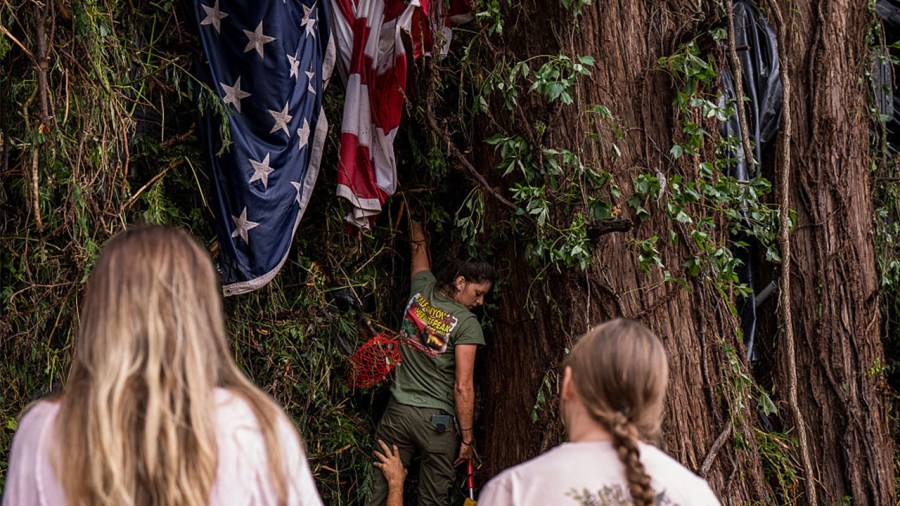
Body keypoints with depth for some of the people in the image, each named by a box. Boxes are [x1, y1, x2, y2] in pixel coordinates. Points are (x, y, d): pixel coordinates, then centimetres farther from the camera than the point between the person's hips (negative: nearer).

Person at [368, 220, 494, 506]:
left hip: (397, 411, 5)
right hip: (437, 419, -5)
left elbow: (418, 248, 26)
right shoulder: (467, 323, -10)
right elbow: (463, 387, -13)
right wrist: (467, 438, -6)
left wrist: (415, 224, 43)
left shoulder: (422, 291, 5)